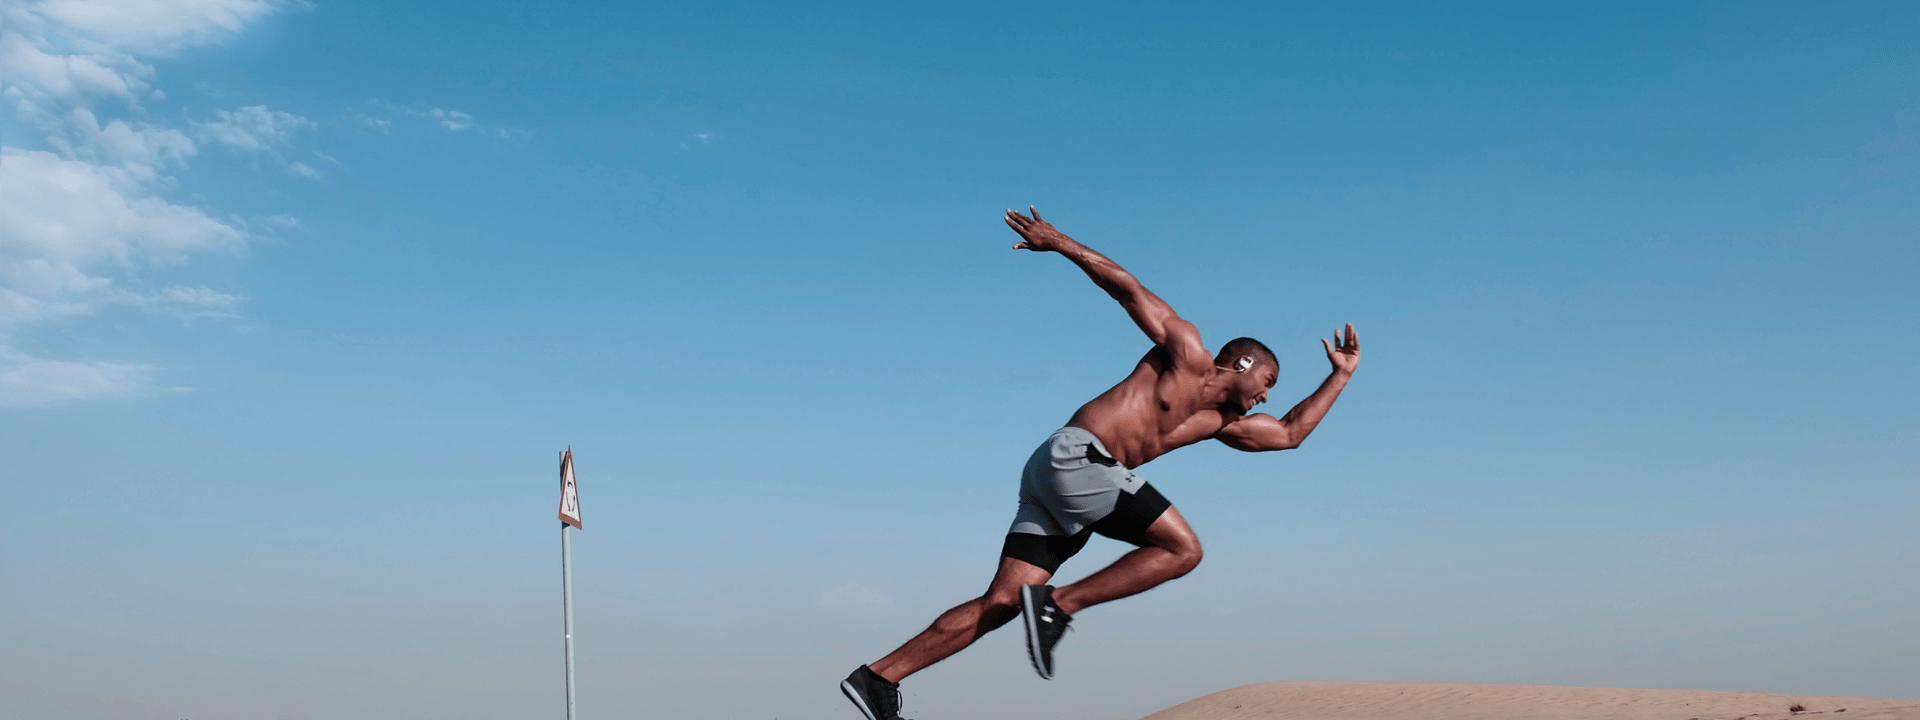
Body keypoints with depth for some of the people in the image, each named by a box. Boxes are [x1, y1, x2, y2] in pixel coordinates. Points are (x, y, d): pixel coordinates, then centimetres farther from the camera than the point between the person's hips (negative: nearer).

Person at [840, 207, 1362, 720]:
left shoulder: (1219, 422, 28)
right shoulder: (1187, 352, 8)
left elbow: (1288, 433, 36)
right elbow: (1128, 288, 5)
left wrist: (1340, 376, 38)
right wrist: (1060, 242, 0)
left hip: (1057, 478, 8)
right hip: (1075, 454, -8)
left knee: (1000, 604, -3)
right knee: (1183, 548, -9)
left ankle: (878, 677, -6)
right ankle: (1057, 604, -13)